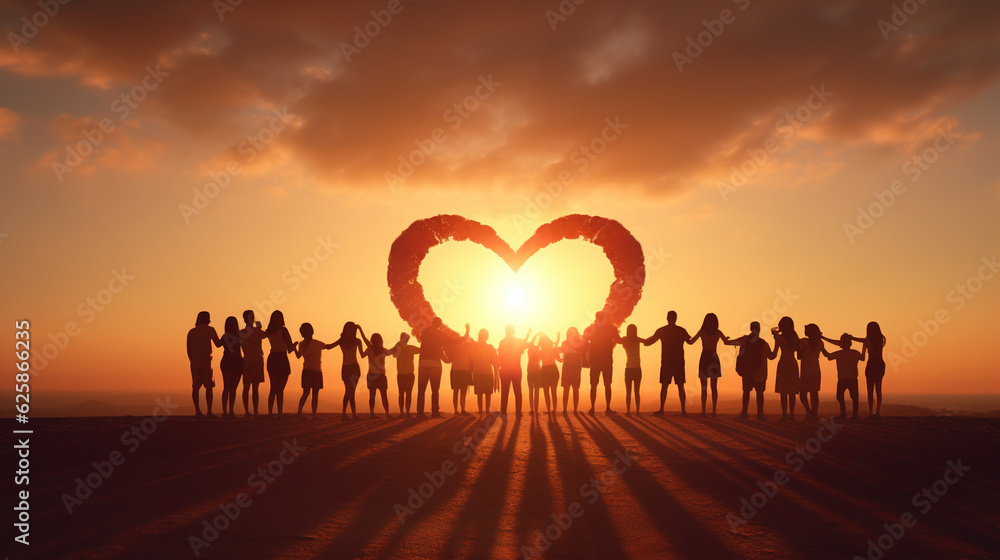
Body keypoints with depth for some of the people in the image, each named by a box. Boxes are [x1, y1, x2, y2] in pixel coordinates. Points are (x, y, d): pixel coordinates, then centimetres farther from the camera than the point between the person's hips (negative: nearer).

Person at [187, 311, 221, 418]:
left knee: (196, 386, 4)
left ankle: (197, 411, 0)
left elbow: (188, 350, 12)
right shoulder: (210, 330, -2)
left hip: (194, 362, 5)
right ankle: (209, 412, -6)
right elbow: (218, 344, 1)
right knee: (208, 387, -1)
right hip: (205, 362, -5)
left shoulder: (191, 332, 13)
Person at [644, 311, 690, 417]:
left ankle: (661, 410, 0)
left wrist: (646, 340, 30)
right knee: (680, 386, 5)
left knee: (664, 386, 2)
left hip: (666, 362, -1)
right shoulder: (682, 330, 1)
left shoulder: (661, 331, -1)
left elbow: (648, 343, 9)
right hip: (679, 362, 1)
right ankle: (683, 410, 2)